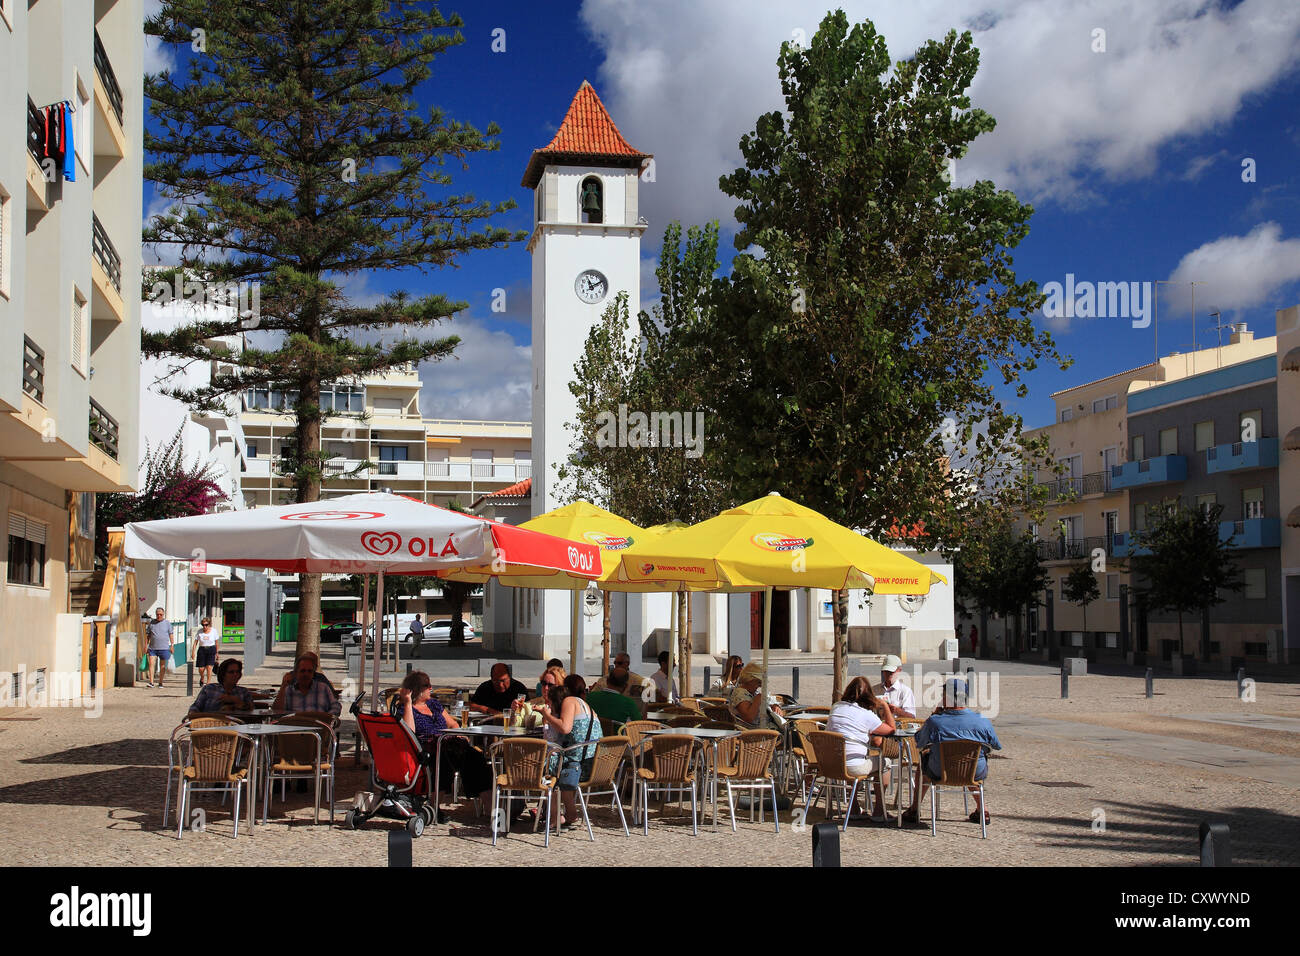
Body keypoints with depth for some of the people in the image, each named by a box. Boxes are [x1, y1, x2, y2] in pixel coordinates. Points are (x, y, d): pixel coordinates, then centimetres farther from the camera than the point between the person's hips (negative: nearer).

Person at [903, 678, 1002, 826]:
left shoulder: (934, 721, -21)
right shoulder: (982, 721, -17)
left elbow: (918, 743, -2)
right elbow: (997, 746, 0)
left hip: (940, 773, -1)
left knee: (924, 763, 32)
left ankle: (914, 810, 36)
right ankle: (982, 811, 38)